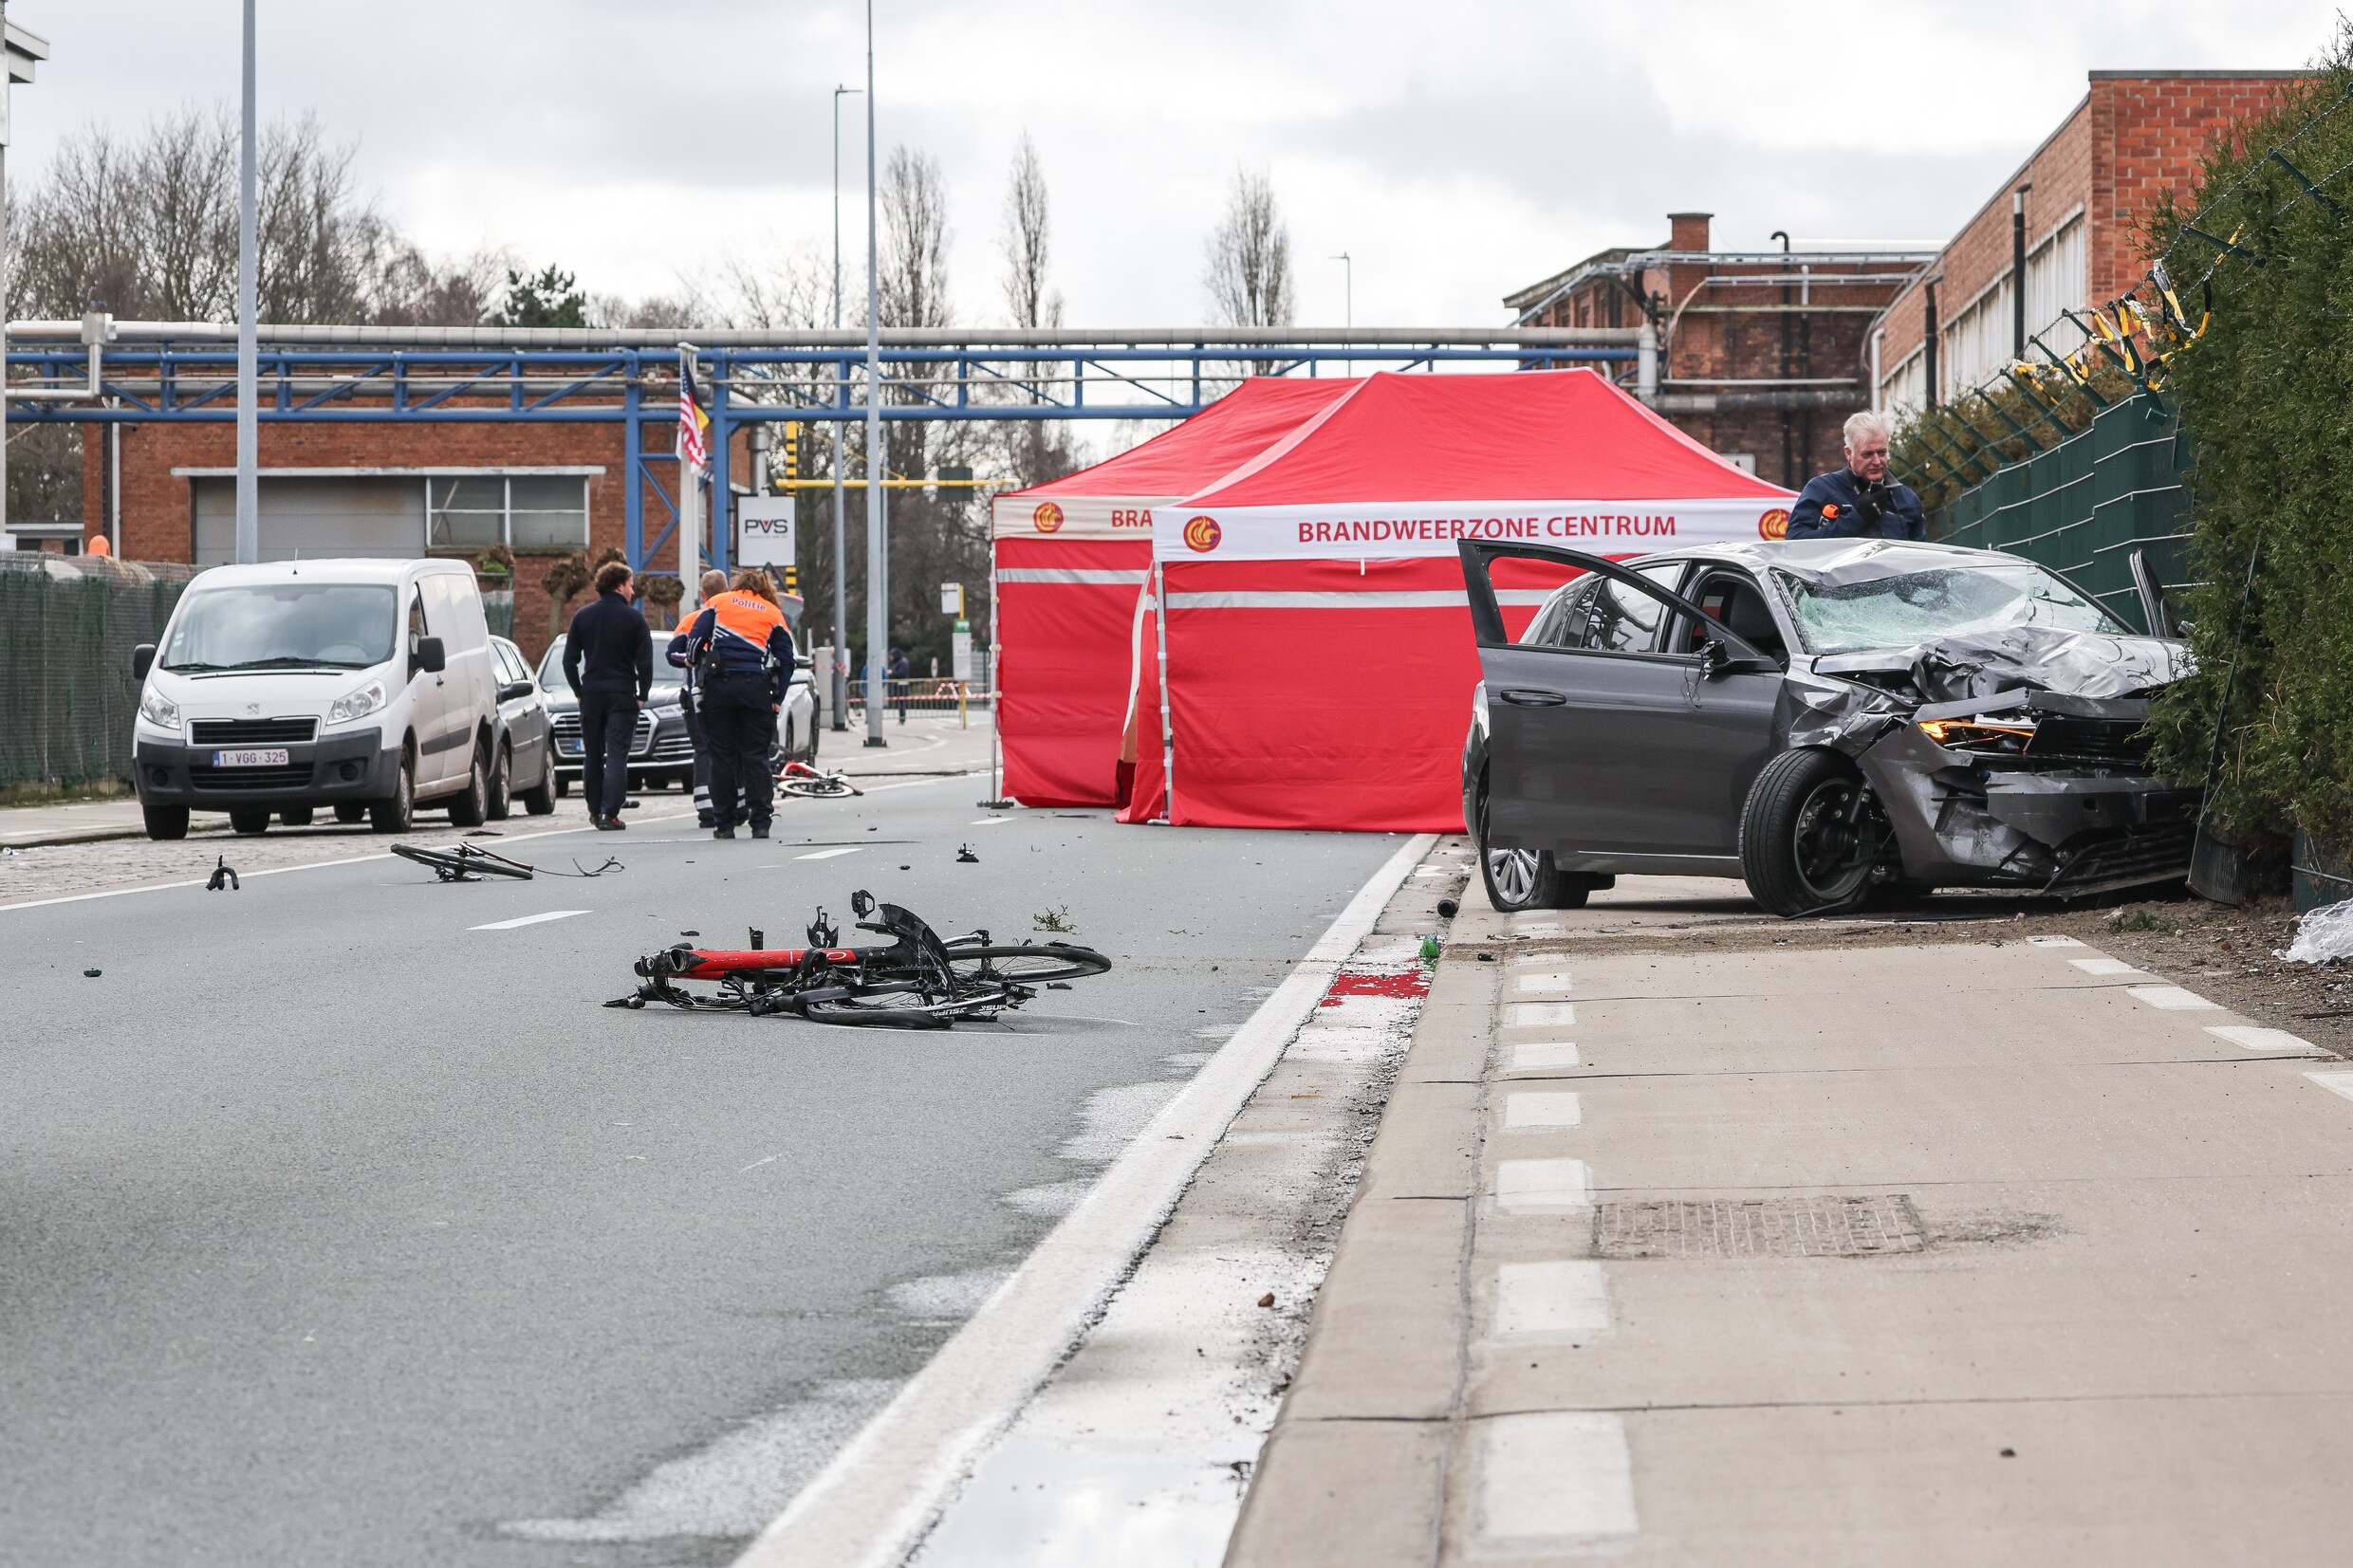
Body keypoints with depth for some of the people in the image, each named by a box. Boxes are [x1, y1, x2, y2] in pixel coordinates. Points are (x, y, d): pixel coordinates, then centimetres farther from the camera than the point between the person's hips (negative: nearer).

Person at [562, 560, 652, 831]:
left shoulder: (583, 616, 4)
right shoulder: (633, 619, -5)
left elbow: (570, 659, 4)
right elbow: (644, 662, -7)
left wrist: (579, 691, 12)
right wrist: (642, 695, 4)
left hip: (590, 695, 3)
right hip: (622, 695, -3)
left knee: (592, 755, 14)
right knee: (617, 755, -4)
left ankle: (595, 810, 20)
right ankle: (609, 814, -12)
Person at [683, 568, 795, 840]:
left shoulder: (717, 602, 13)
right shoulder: (774, 614, 15)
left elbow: (695, 640, 3)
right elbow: (786, 659, 10)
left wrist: (698, 670, 15)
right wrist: (777, 699, 12)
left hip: (719, 684, 0)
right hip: (757, 687, 0)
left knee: (722, 756, 5)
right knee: (756, 756, 5)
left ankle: (724, 824, 5)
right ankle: (760, 822, 1)